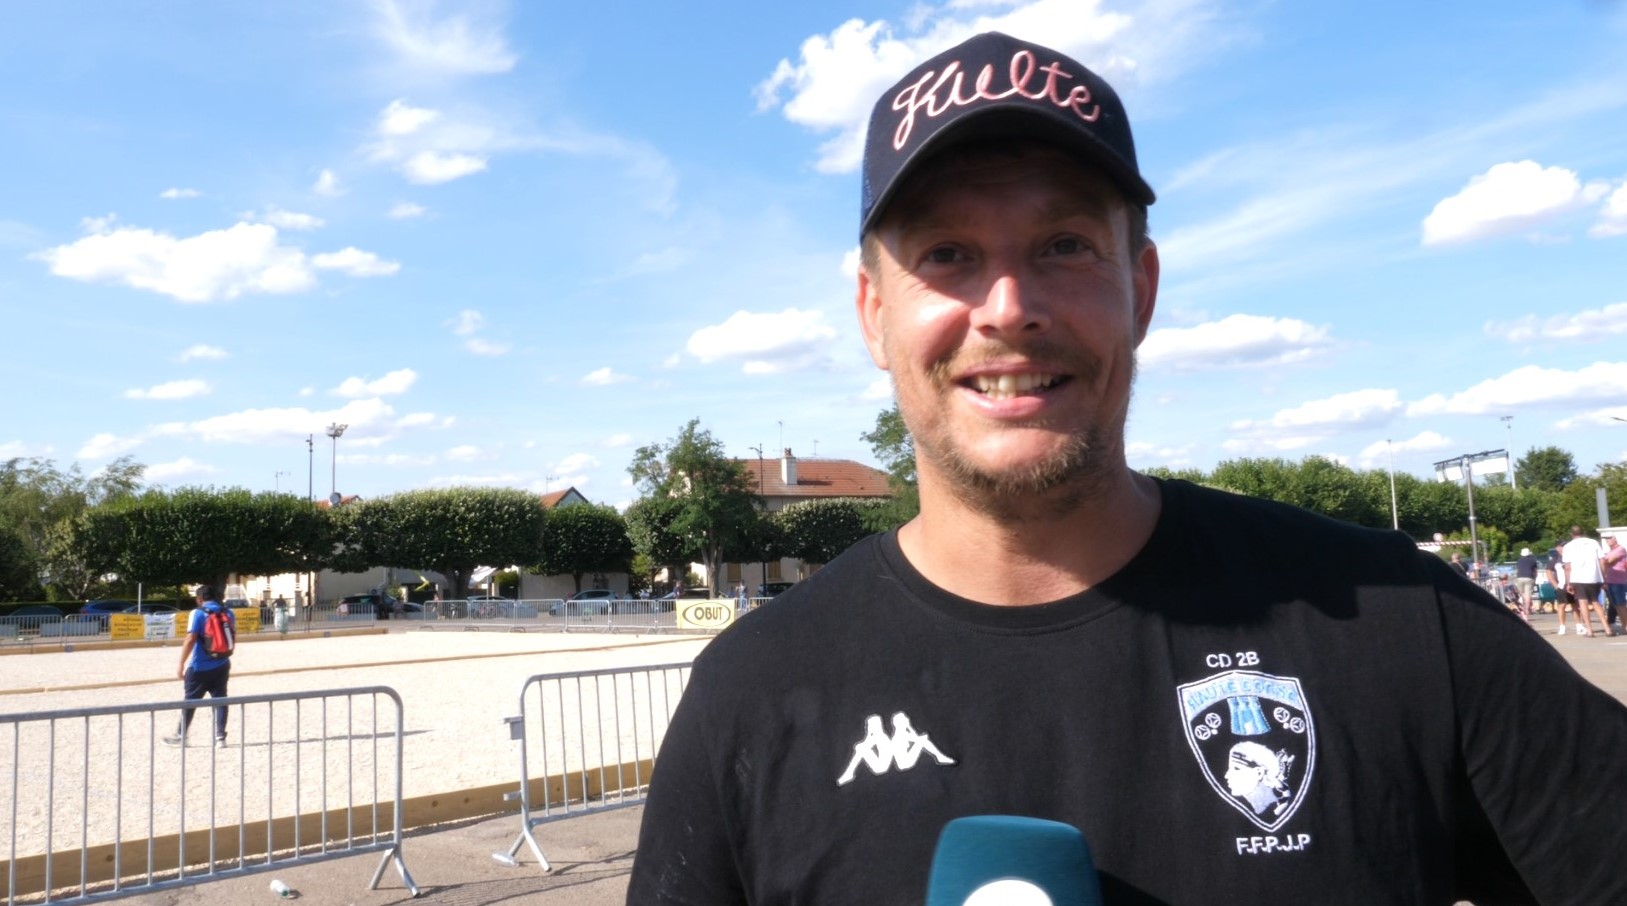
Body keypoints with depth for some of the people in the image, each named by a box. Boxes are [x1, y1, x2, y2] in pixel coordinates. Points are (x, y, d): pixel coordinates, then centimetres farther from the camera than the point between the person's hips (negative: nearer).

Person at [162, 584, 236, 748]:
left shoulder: (198, 613, -10)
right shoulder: (229, 614, 5)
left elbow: (190, 640, -18)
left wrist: (181, 664, -13)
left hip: (200, 667, -4)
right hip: (221, 666, 4)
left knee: (189, 701, 9)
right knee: (220, 700, 8)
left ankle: (180, 736, 19)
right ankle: (220, 737, 5)